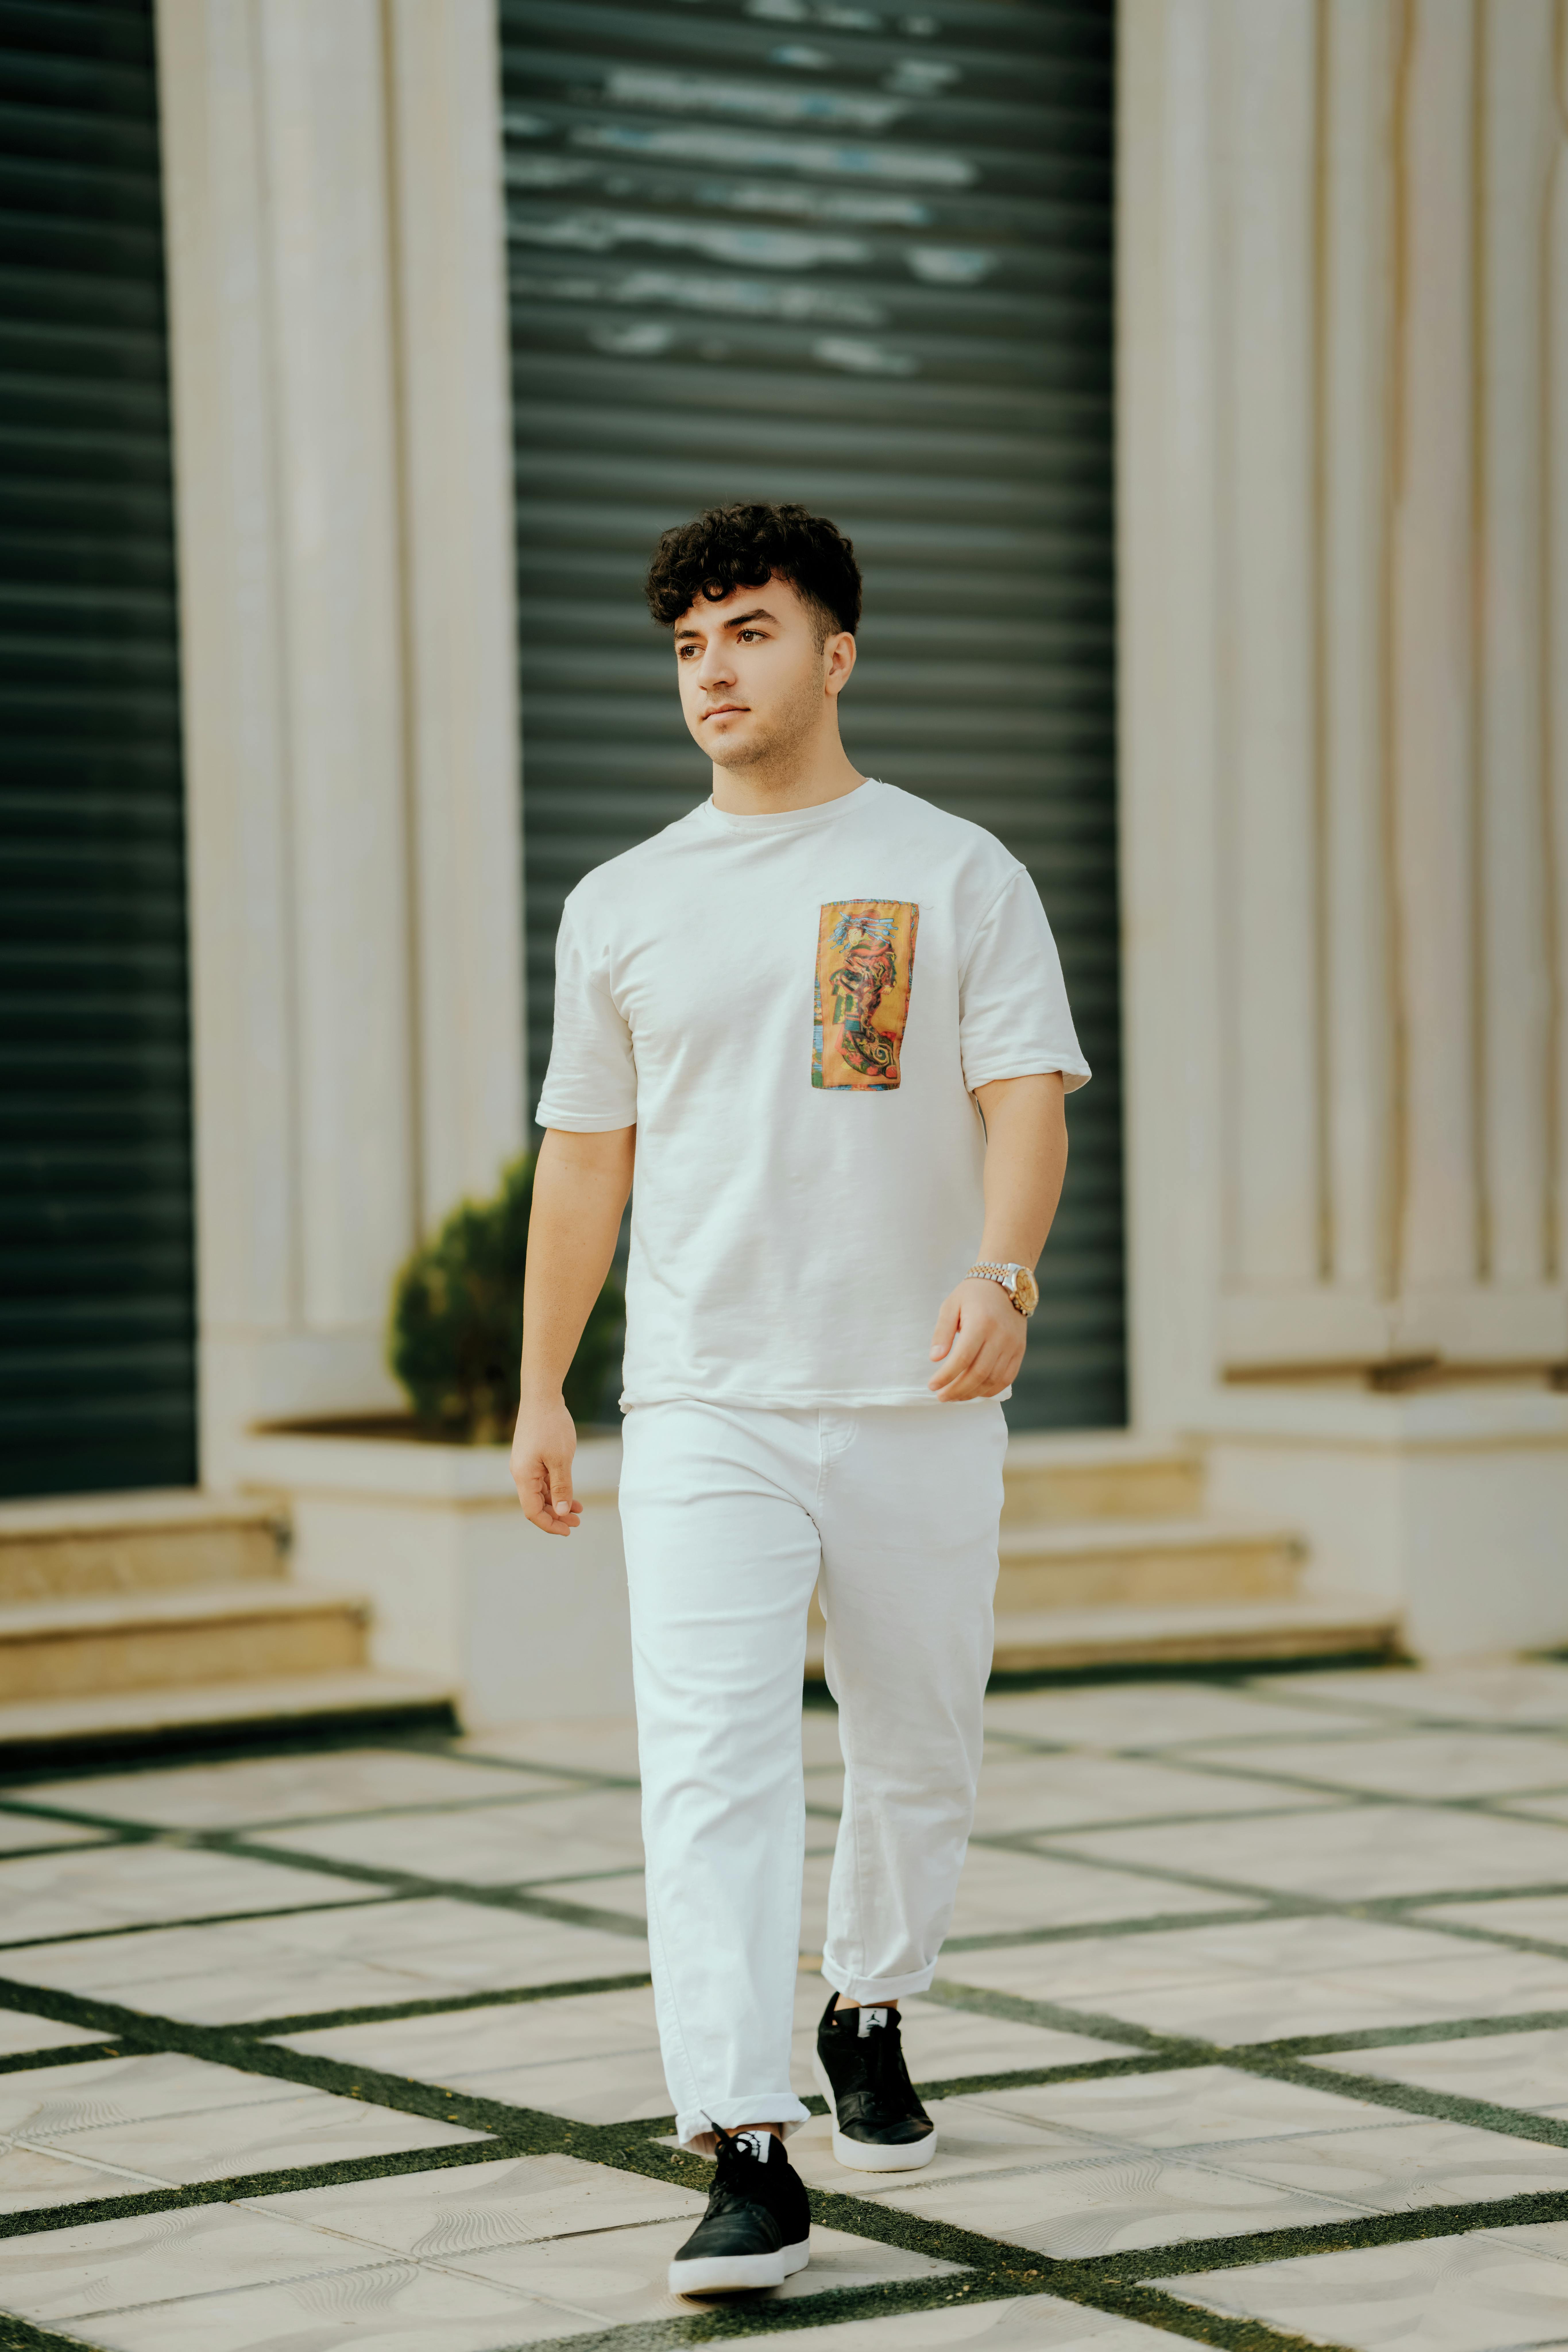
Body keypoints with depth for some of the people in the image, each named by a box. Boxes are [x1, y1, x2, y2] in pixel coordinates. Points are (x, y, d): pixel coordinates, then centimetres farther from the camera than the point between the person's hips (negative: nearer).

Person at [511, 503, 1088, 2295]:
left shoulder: (957, 873, 4)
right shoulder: (624, 906, 10)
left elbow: (1026, 1097, -6)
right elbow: (584, 1154, 15)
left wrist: (998, 1273, -25)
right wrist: (539, 1392, 13)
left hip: (922, 1409, 0)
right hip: (704, 1411, 0)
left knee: (917, 1756, 12)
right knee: (713, 1767, -14)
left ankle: (868, 2019, 38)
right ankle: (748, 2160, -18)